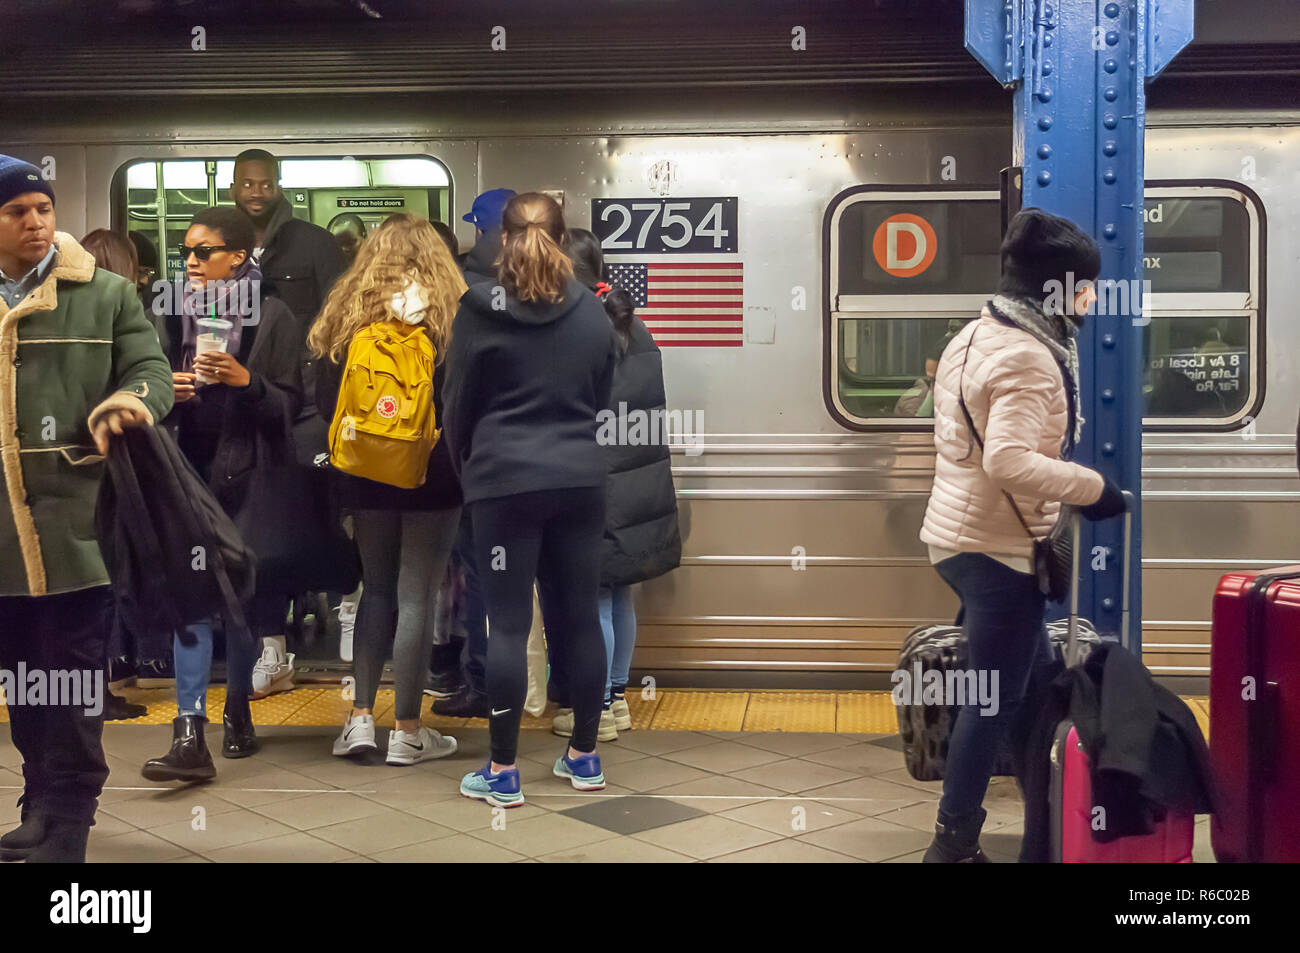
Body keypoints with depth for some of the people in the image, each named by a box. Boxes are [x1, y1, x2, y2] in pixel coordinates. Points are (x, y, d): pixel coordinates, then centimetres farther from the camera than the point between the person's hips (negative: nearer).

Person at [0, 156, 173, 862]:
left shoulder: (106, 294, 4)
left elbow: (151, 369, 1)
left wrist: (129, 400, -20)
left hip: (76, 523, -3)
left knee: (74, 681, 1)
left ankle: (66, 821, 11)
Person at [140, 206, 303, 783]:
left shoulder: (272, 317, -2)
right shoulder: (179, 313, 10)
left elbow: (289, 405, -4)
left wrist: (246, 380, -20)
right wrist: (166, 390, -2)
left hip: (244, 471, -2)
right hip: (188, 469, 2)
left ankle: (238, 709, 29)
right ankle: (190, 735, -9)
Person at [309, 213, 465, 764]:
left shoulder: (347, 316, 0)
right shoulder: (451, 317, -9)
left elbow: (324, 403, 4)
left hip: (366, 477, 3)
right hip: (432, 477, -3)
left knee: (376, 589, 17)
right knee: (417, 598, 2)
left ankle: (361, 717, 16)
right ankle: (407, 731, 9)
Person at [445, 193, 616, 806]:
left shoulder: (480, 311, -4)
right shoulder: (592, 313, 5)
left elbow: (457, 404, 3)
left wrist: (465, 466, 20)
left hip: (507, 482, -3)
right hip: (580, 479, 3)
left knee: (508, 625, 0)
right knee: (580, 615, 10)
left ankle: (503, 772, 6)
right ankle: (584, 757, 20)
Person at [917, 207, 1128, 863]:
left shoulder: (974, 337, 12)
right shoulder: (1028, 359, -19)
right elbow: (1009, 461, -31)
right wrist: (1092, 487, -22)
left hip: (958, 532, 10)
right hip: (998, 548, -10)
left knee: (1036, 677, 20)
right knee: (997, 697, 0)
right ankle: (954, 841, 8)